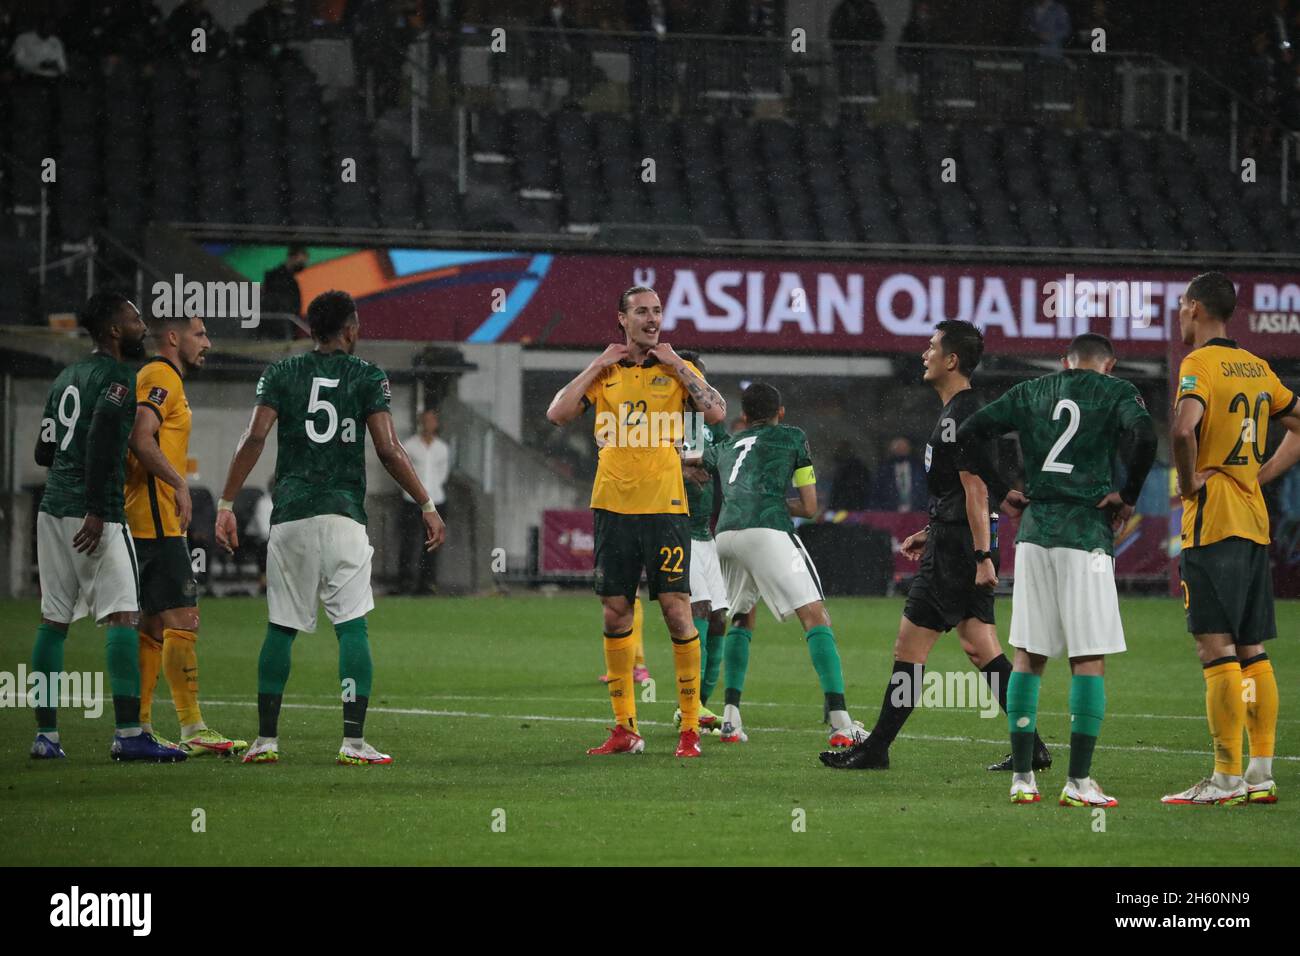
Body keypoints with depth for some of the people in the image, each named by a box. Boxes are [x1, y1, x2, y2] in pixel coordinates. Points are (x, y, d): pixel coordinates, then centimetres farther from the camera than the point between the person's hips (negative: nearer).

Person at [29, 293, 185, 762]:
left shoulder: (65, 377, 18)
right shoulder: (119, 378, -8)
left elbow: (44, 452, 20)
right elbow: (100, 439, -21)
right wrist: (97, 512, -22)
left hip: (52, 508, 9)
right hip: (94, 511, -8)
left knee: (53, 620, 10)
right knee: (122, 617, -10)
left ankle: (45, 735, 10)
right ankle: (128, 734, -17)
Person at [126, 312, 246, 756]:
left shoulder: (156, 377, 22)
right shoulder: (162, 378, -9)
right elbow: (141, 437, -23)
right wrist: (179, 483, -26)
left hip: (140, 520, 11)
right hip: (158, 521, -11)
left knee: (153, 626, 11)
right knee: (182, 620, -12)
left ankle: (138, 728, 12)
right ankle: (193, 731, -15)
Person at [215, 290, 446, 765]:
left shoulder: (281, 374, 8)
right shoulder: (367, 377, 3)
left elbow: (254, 439, -2)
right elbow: (388, 449, -4)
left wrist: (226, 504, -2)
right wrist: (427, 505, 3)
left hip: (290, 515, 2)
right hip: (343, 513, -2)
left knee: (280, 628, 9)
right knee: (352, 627, -2)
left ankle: (266, 739, 8)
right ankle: (353, 741, -10)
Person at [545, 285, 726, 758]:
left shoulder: (677, 369, 6)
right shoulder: (603, 373, 11)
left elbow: (716, 412, -9)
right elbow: (557, 414, 0)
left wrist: (675, 364, -6)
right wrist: (598, 365, -1)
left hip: (665, 506, -3)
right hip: (613, 505, 3)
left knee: (676, 609, -7)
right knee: (615, 611, 4)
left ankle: (690, 727, -2)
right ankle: (625, 729, 11)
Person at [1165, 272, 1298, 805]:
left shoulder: (1199, 365, -10)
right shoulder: (1256, 368, 14)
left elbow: (1183, 428, -29)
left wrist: (1189, 481, -14)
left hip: (1211, 521, -8)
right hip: (1254, 522, 8)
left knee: (1217, 650, -9)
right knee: (1252, 652, 9)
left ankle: (1227, 778, -12)